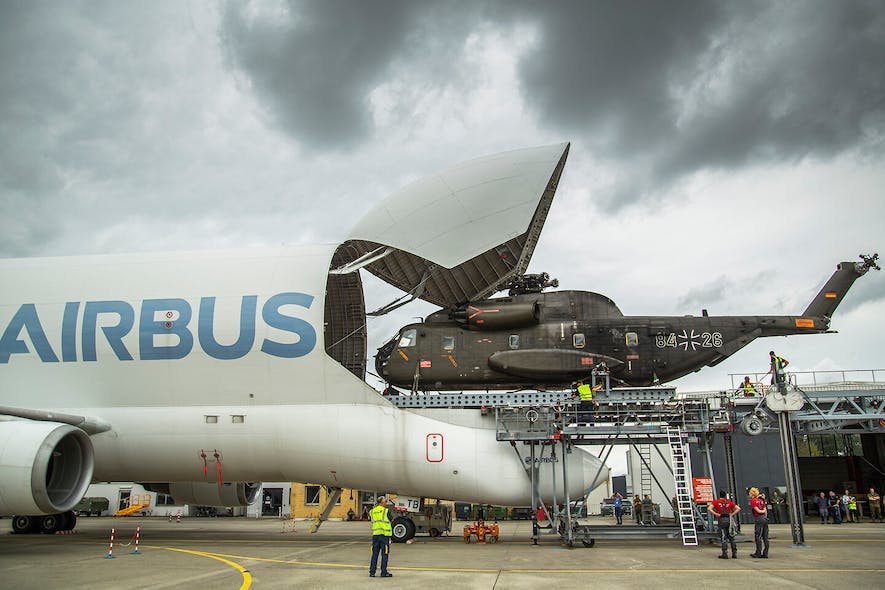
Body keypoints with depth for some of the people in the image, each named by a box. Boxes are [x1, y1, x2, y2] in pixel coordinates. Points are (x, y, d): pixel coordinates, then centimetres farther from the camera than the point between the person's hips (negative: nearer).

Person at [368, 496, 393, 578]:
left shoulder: (372, 511, 8)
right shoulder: (386, 511, -8)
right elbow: (391, 521, 2)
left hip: (375, 534, 5)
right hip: (385, 534, -5)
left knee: (375, 554, 10)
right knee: (385, 554, 2)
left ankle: (372, 572, 10)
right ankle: (384, 572, 2)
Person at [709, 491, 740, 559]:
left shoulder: (716, 502, 2)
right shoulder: (729, 502, 12)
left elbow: (709, 508, -13)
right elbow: (738, 508, 5)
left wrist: (716, 514, -7)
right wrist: (732, 514, 4)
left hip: (721, 520, -3)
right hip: (728, 519, 3)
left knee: (723, 538, 1)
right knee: (731, 537, 12)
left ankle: (725, 554, -1)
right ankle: (734, 553, 12)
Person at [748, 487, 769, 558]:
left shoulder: (753, 501, -5)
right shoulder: (761, 500, 15)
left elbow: (757, 510, -11)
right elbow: (765, 511, 13)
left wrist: (762, 511, 7)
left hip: (758, 519, -7)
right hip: (765, 519, 7)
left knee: (758, 537, -2)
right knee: (765, 537, 7)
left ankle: (758, 553, 0)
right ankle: (765, 553, 10)